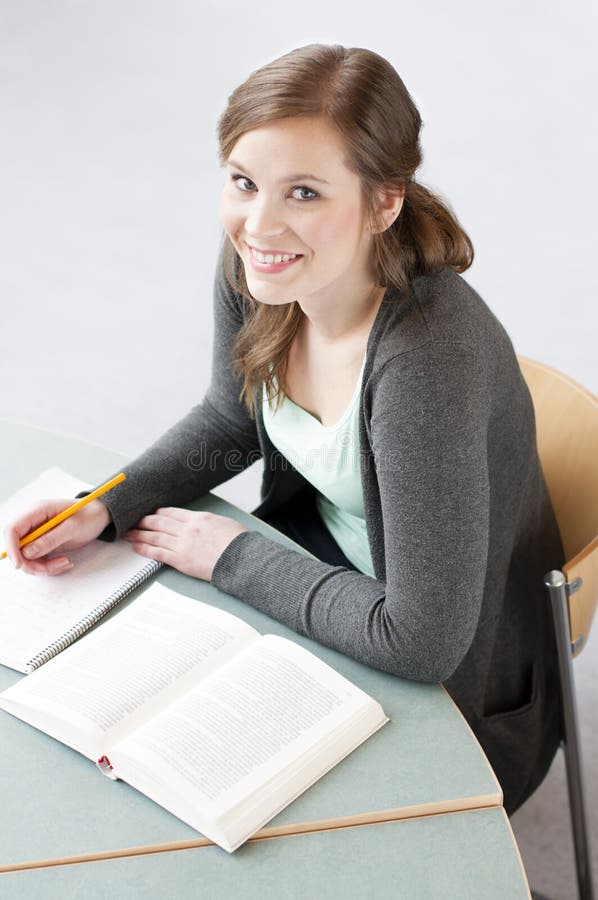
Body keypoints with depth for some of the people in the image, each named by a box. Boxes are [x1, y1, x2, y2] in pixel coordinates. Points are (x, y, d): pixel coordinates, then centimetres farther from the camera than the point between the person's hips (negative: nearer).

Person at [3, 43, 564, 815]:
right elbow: (229, 421, 5)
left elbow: (421, 640, -32)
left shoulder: (429, 355, -38)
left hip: (453, 675, -5)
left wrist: (231, 559, -21)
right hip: (319, 546, 6)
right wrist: (107, 508, -10)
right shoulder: (253, 262, -16)